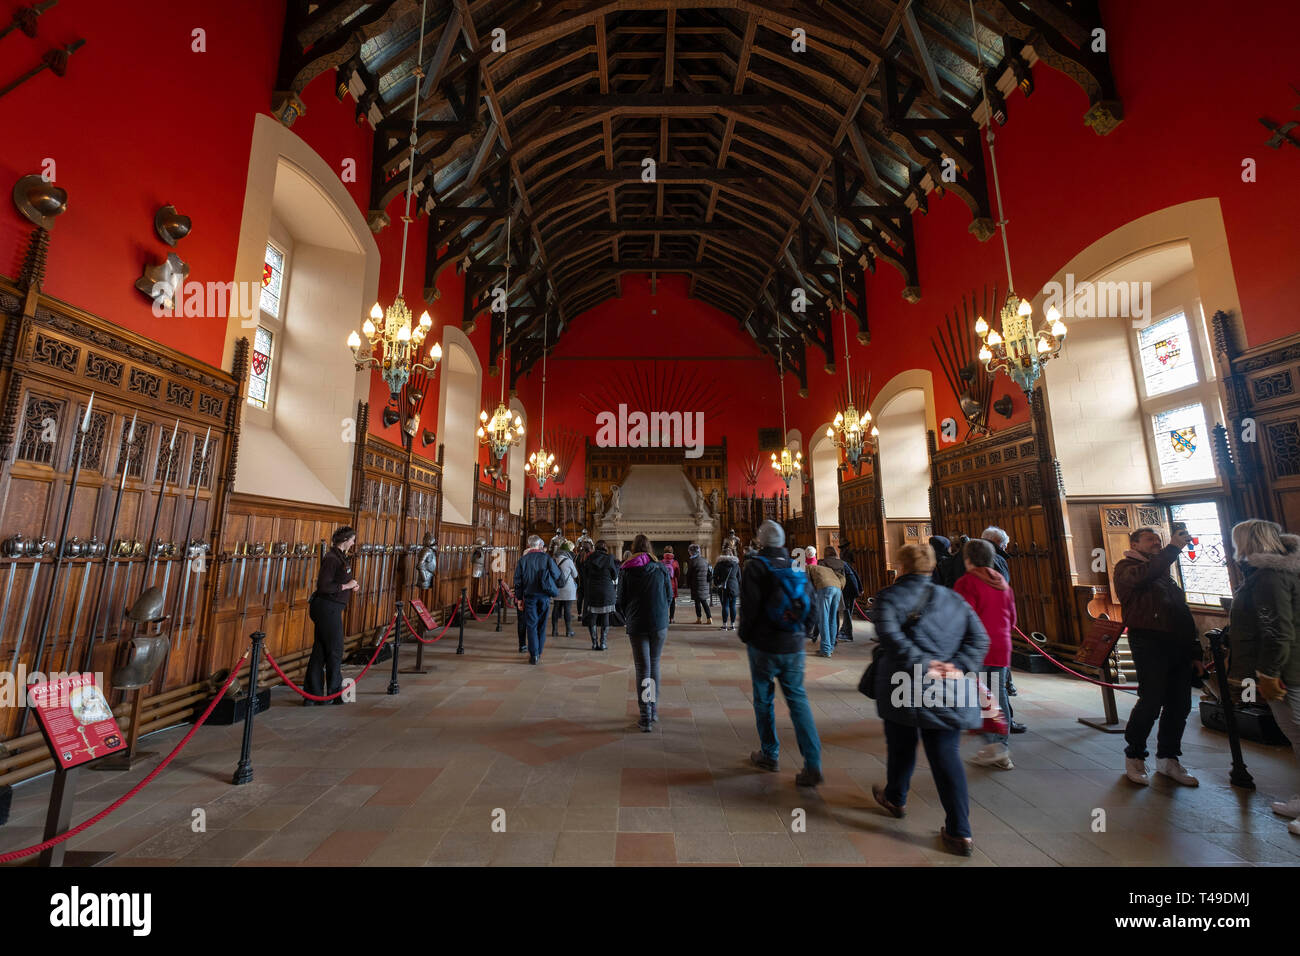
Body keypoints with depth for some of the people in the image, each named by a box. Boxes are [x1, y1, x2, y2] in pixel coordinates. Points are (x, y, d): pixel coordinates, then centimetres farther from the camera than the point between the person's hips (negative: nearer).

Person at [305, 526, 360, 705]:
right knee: (334, 650, 1)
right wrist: (346, 586, -14)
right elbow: (323, 586, -22)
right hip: (327, 608, -10)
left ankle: (312, 695, 20)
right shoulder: (332, 558, -17)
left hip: (331, 608, 10)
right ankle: (334, 693, 14)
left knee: (320, 651, 12)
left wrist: (351, 585, 7)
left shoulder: (340, 557, 13)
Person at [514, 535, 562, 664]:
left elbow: (518, 581, 1)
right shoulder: (546, 558, -2)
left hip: (529, 596, 0)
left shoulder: (522, 559, 1)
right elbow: (557, 575, -4)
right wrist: (554, 589, 15)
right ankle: (539, 653, 19)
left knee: (531, 625, 5)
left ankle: (534, 655, 2)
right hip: (544, 596, 0)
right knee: (542, 625, 12)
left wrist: (518, 599, 5)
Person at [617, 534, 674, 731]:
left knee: (642, 669, 4)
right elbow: (669, 595, 6)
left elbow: (621, 600, -1)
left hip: (637, 625, -1)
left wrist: (627, 620, 16)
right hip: (660, 624, 2)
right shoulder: (661, 567, 1)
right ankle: (654, 710, 25)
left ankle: (645, 718, 5)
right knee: (654, 665, 16)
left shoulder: (626, 570, -3)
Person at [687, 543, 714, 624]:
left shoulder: (692, 561, -11)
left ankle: (699, 619, 8)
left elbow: (688, 574, -5)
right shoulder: (705, 560, 8)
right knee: (704, 602, 11)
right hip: (705, 584, 6)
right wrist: (709, 581, 20)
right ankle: (709, 618, 7)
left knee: (697, 602, 4)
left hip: (696, 585, -6)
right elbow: (709, 571, 14)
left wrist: (688, 583, 9)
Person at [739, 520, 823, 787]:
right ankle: (812, 765, 6)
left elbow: (749, 607, -15)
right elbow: (811, 608, 6)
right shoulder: (797, 568, 2)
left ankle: (770, 755, 27)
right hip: (794, 647, 4)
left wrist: (745, 635, 2)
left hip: (764, 647, -4)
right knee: (798, 699, 10)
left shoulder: (755, 567, -12)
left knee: (764, 700, 13)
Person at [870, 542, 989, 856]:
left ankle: (895, 798, 40)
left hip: (905, 689, -3)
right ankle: (960, 832, 14)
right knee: (947, 756, 11)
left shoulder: (890, 595, -3)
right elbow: (979, 638, 5)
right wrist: (959, 667, -3)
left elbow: (889, 632, -20)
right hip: (949, 691, 3)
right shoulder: (954, 599, 11)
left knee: (901, 747, 17)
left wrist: (919, 662, -16)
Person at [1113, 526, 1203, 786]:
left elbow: (1185, 616, 24)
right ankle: (1134, 757, 4)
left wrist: (1195, 653, 17)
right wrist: (1173, 548, -21)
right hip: (1149, 643, -8)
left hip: (1179, 646, 8)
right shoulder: (1126, 567, 3)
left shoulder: (1165, 574, 24)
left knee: (1179, 705, 7)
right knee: (1152, 702, -11)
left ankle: (1168, 759, 22)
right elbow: (1142, 575, -23)